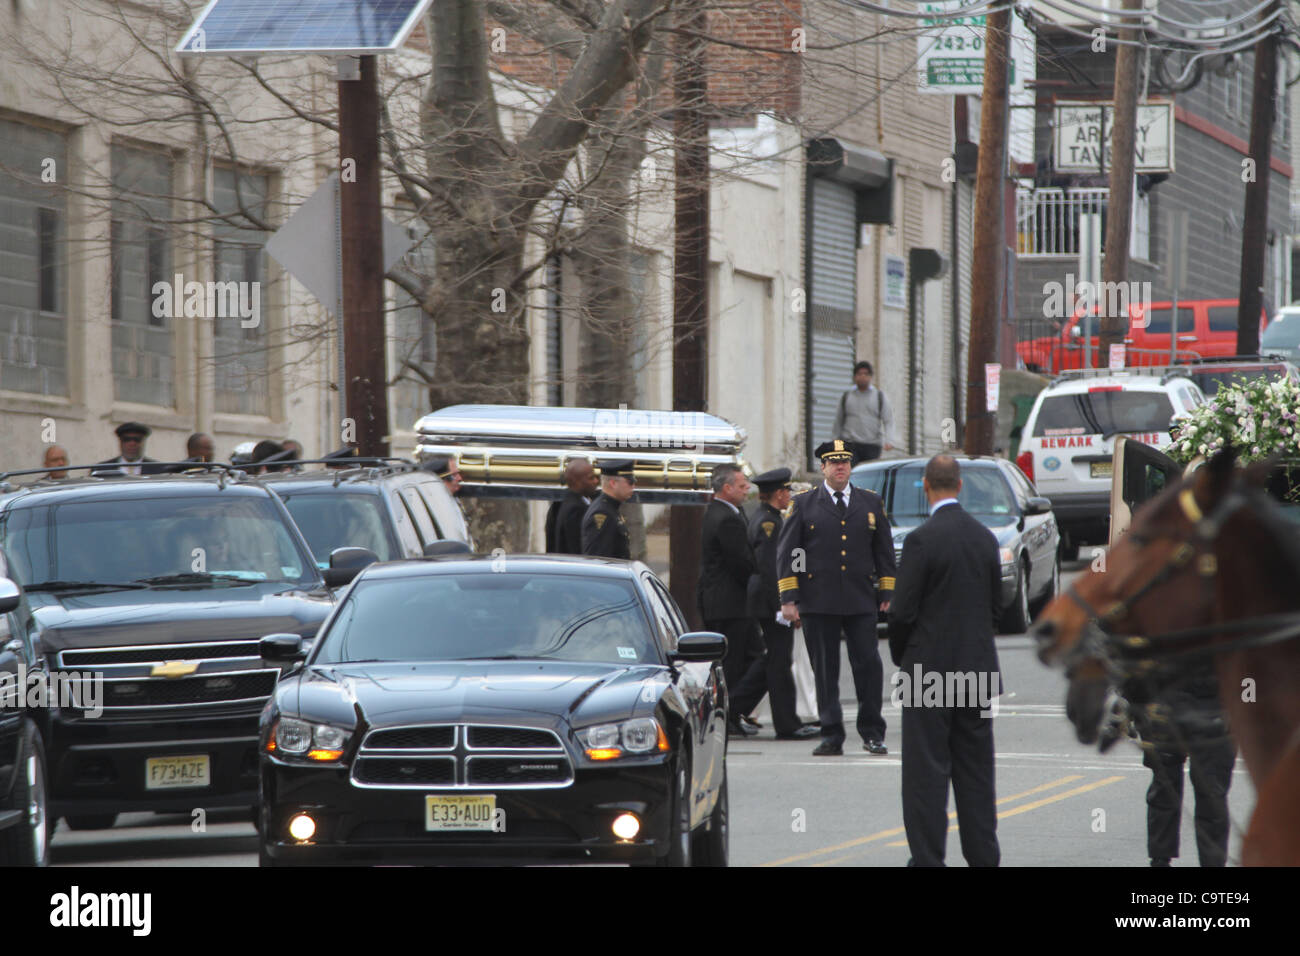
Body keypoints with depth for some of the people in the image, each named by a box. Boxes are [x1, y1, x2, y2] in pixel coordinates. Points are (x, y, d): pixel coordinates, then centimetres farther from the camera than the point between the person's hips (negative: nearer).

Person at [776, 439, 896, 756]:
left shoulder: (871, 503, 12)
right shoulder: (804, 504, 6)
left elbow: (884, 549, 15)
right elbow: (786, 552, 4)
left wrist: (888, 593, 9)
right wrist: (788, 598, -4)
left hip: (861, 601, 1)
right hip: (818, 603, -1)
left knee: (868, 665, -4)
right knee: (825, 670, 1)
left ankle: (872, 733, 7)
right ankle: (831, 737, 6)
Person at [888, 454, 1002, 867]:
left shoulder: (922, 540, -14)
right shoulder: (985, 538, 6)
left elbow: (903, 611, -13)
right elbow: (995, 603, 12)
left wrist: (901, 656, 4)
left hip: (931, 668, -6)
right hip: (978, 670, 6)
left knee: (927, 771, -2)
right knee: (975, 770, 12)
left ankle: (928, 858, -2)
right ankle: (982, 855, 15)